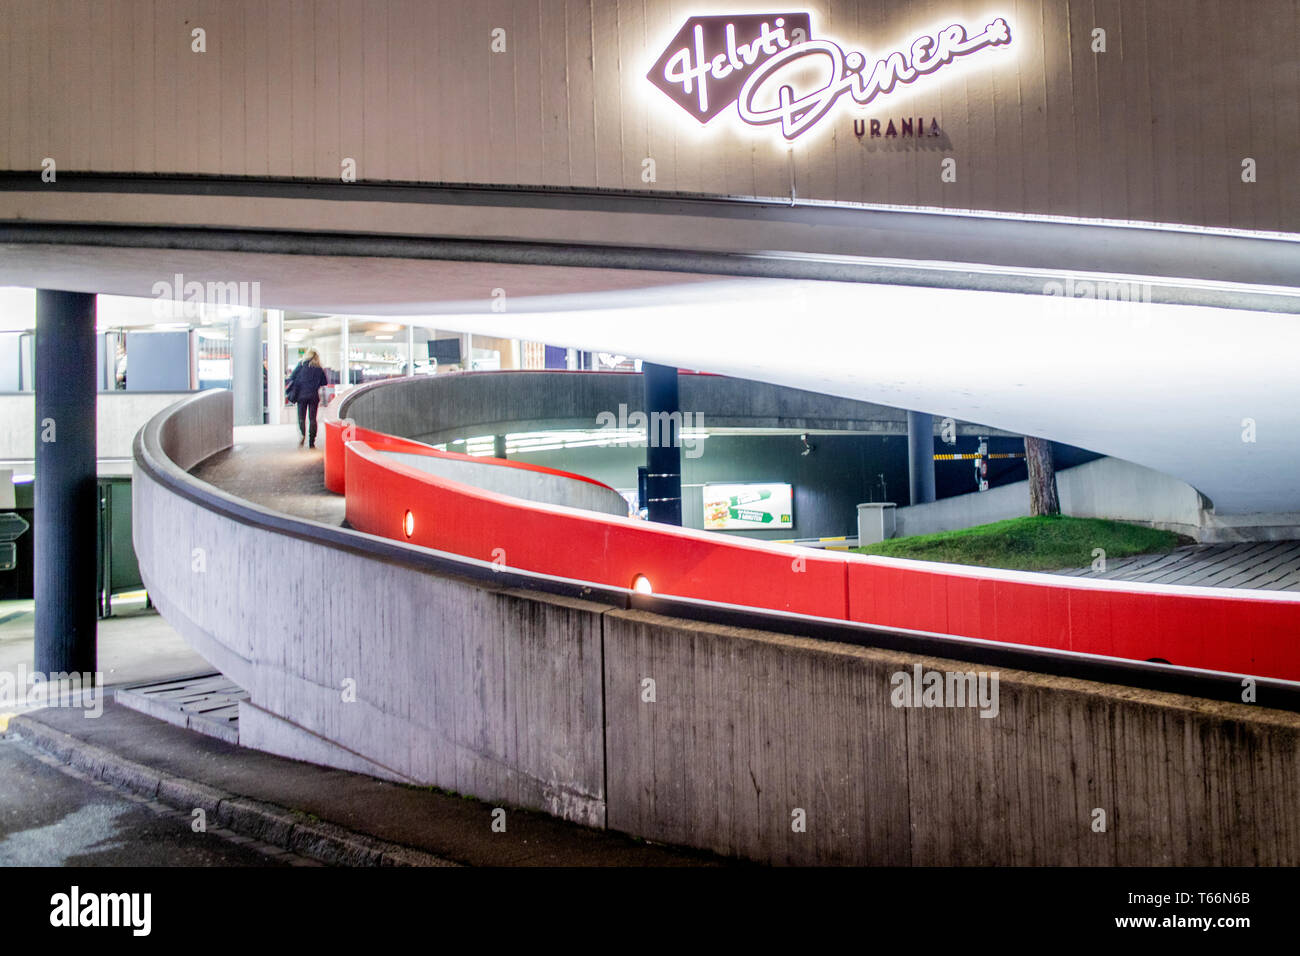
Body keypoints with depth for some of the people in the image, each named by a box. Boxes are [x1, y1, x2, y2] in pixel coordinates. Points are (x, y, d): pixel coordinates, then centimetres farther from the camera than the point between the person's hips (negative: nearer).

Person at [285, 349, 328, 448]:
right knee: (312, 418, 5)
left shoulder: (301, 365, 2)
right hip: (314, 396, 1)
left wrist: (289, 392, 9)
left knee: (301, 418, 5)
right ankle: (311, 442, 3)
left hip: (301, 395, -1)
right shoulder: (319, 369, 6)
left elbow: (292, 378, 0)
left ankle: (302, 434, -20)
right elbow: (324, 383, 7)